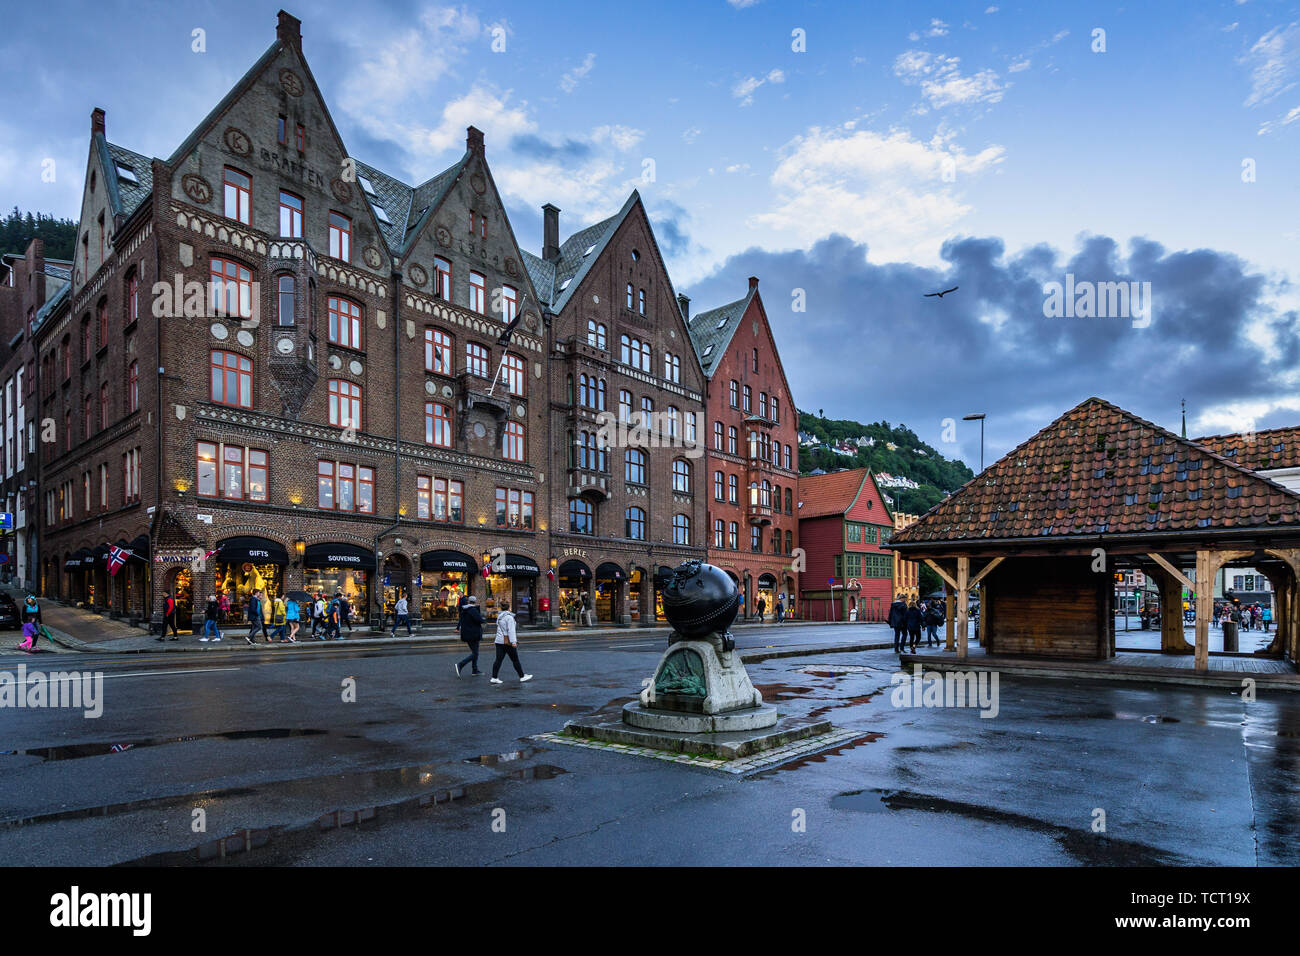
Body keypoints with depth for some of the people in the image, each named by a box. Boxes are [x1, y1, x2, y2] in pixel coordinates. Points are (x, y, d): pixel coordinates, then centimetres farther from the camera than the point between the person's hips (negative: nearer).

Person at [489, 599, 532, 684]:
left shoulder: (499, 616, 10)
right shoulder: (509, 617, -14)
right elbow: (511, 630, -20)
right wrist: (513, 642, -22)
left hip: (499, 641, 7)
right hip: (507, 641, -7)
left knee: (498, 659, 5)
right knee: (515, 660, 3)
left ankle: (494, 678, 1)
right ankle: (522, 677, 12)